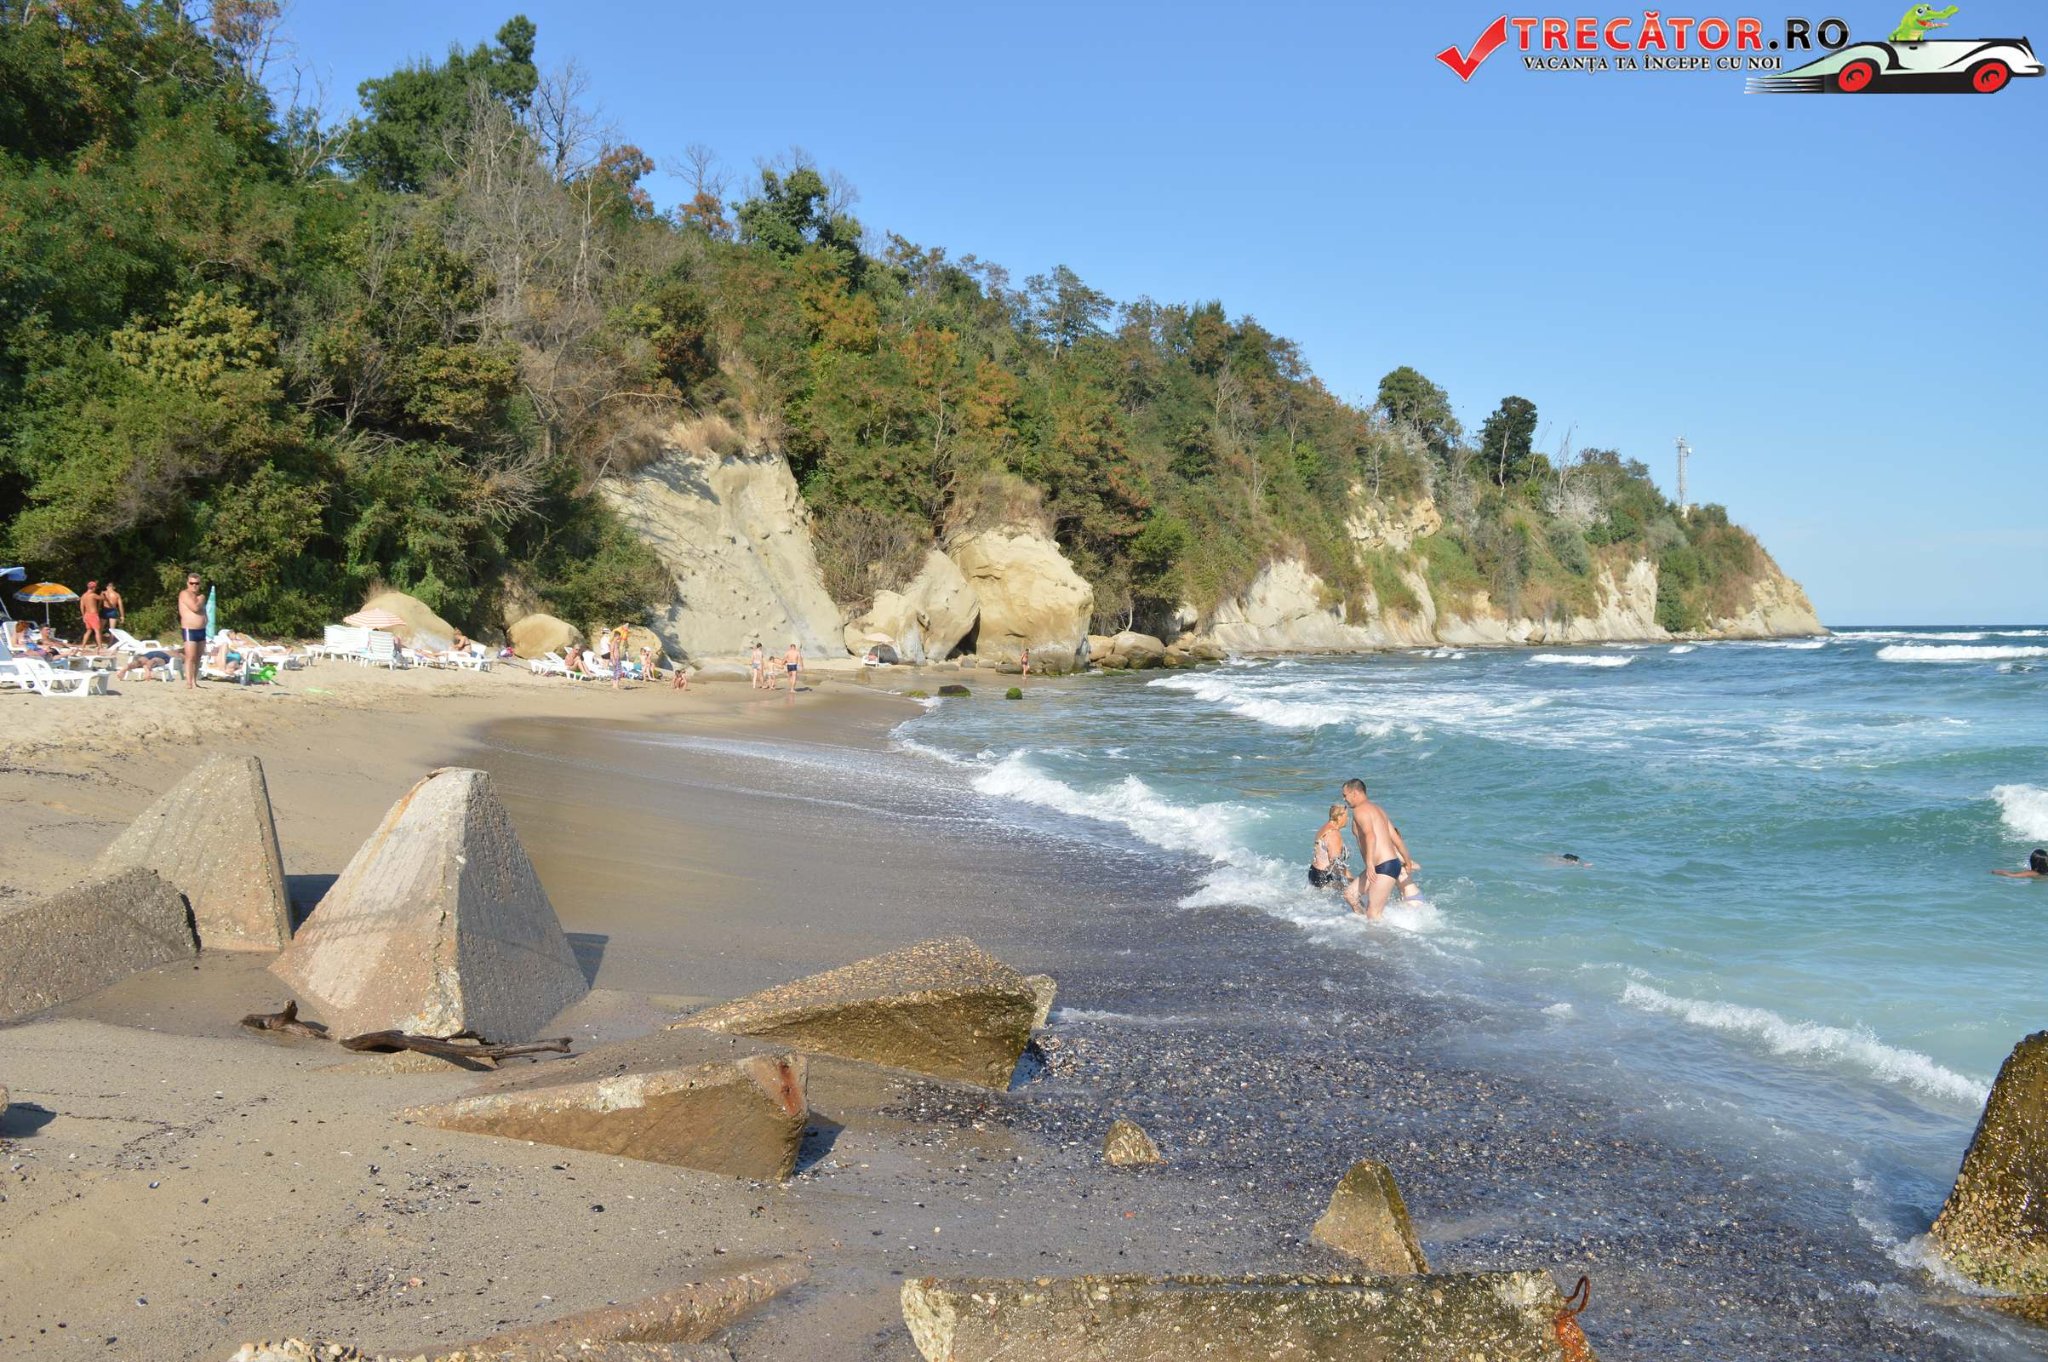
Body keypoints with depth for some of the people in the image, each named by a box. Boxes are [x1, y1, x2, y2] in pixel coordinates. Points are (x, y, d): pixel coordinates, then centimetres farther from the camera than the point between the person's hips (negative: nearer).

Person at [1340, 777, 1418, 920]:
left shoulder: (1359, 810, -9)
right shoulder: (1377, 808, 21)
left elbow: (1370, 835, -27)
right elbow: (1395, 837, 25)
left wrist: (1370, 864, -37)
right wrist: (1407, 860, 34)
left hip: (1385, 867, -10)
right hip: (1392, 864, 10)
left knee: (1373, 914, -9)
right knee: (1349, 893, 12)